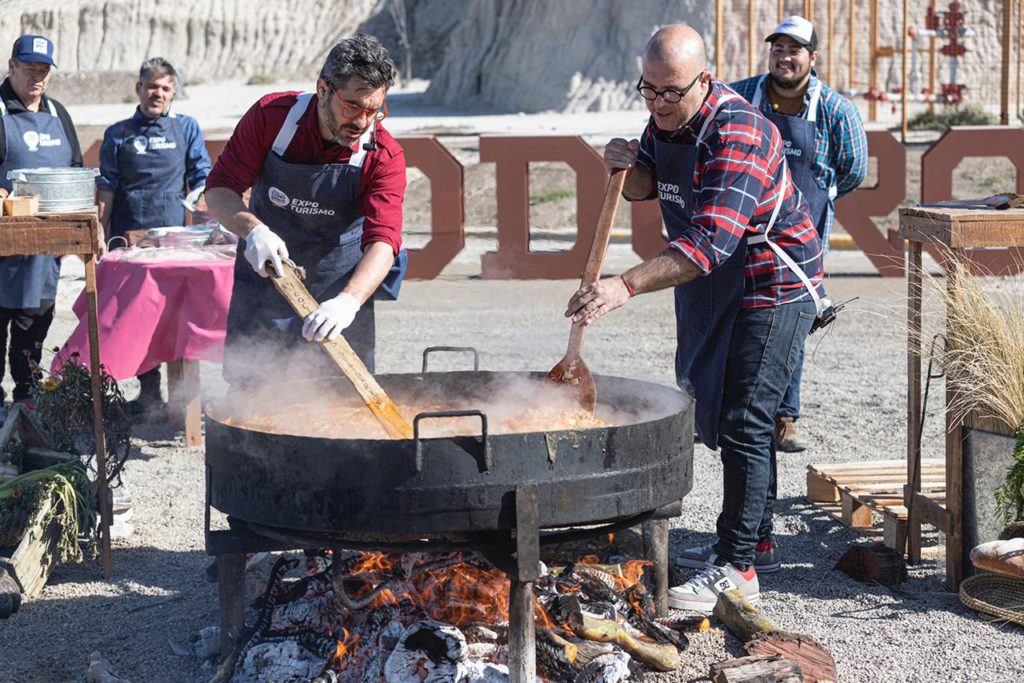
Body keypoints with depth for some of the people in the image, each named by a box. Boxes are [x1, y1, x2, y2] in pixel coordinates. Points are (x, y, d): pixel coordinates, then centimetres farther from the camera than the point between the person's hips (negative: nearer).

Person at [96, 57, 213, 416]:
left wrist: (196, 198, -6)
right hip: (129, 237, 1)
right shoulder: (118, 135, 10)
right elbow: (106, 190, 9)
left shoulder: (186, 128, 9)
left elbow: (203, 177, 12)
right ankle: (149, 389, 12)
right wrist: (102, 235, 3)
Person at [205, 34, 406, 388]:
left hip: (339, 284, -1)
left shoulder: (384, 156, -20)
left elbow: (383, 240, -31)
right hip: (264, 270, 1)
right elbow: (219, 189, -13)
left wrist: (348, 301, -50)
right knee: (245, 386, 5)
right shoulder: (271, 116, -17)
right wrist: (253, 230, -35)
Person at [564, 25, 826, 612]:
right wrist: (627, 165, -10)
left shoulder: (737, 135, -29)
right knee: (725, 415, 17)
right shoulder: (667, 120, 0)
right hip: (715, 293, 10)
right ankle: (756, 540, 32)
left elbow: (710, 242, -38)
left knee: (743, 426, -11)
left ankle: (736, 567, -5)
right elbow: (643, 188, 16)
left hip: (773, 290, -9)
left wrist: (627, 286, -47)